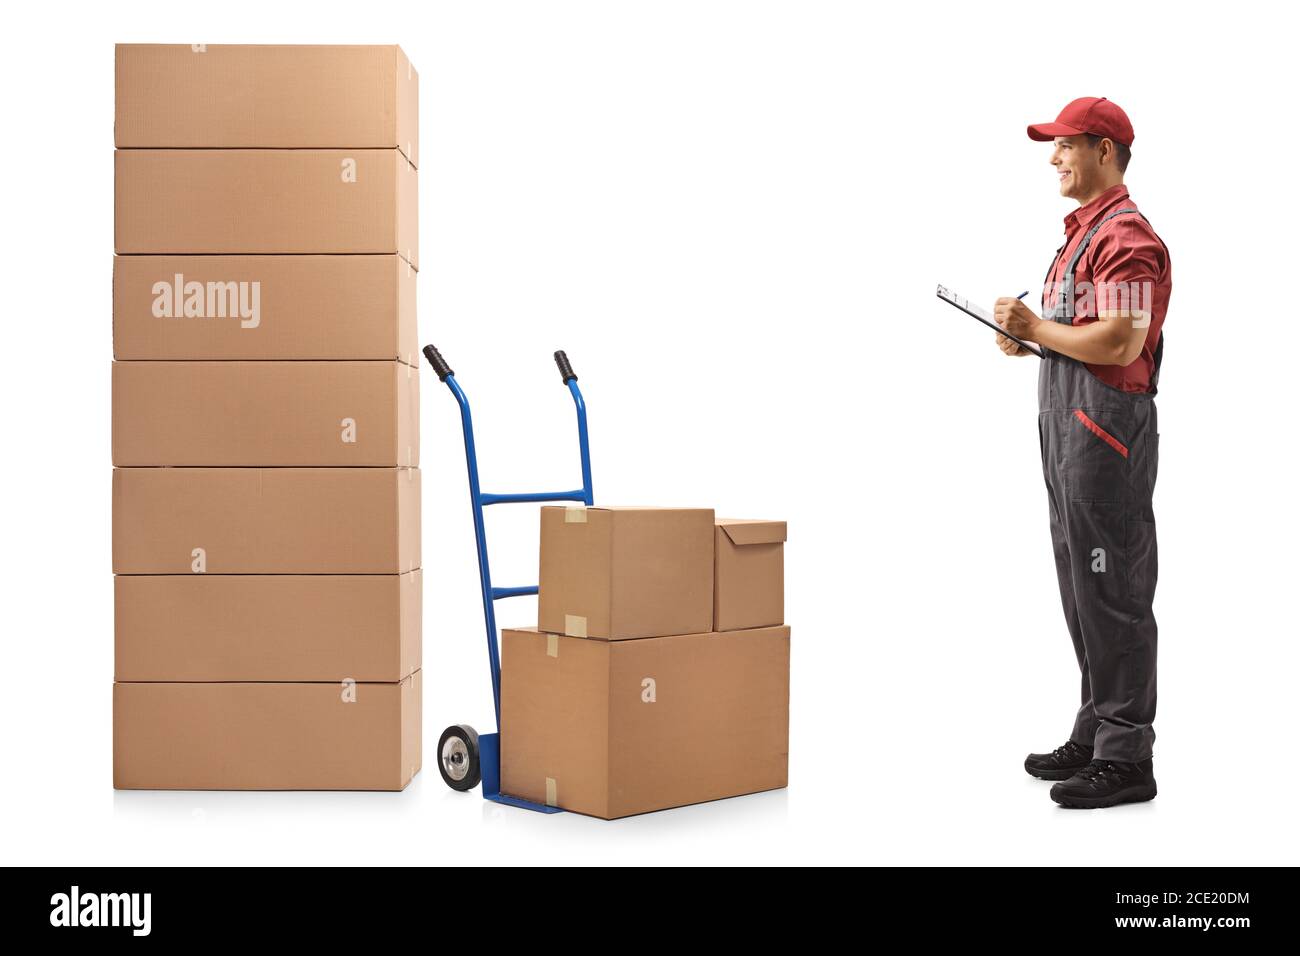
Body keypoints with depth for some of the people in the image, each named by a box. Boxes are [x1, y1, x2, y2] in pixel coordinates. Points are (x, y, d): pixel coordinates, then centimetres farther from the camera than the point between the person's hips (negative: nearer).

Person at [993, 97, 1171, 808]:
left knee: (1112, 591, -6)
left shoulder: (1125, 235, -14)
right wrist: (1028, 337, 8)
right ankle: (1094, 736, 24)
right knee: (1080, 586, 15)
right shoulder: (1083, 231, 20)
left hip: (1106, 423, -11)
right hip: (1065, 422, 11)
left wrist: (1035, 327, -13)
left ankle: (1125, 759, 1)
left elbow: (1120, 343, -24)